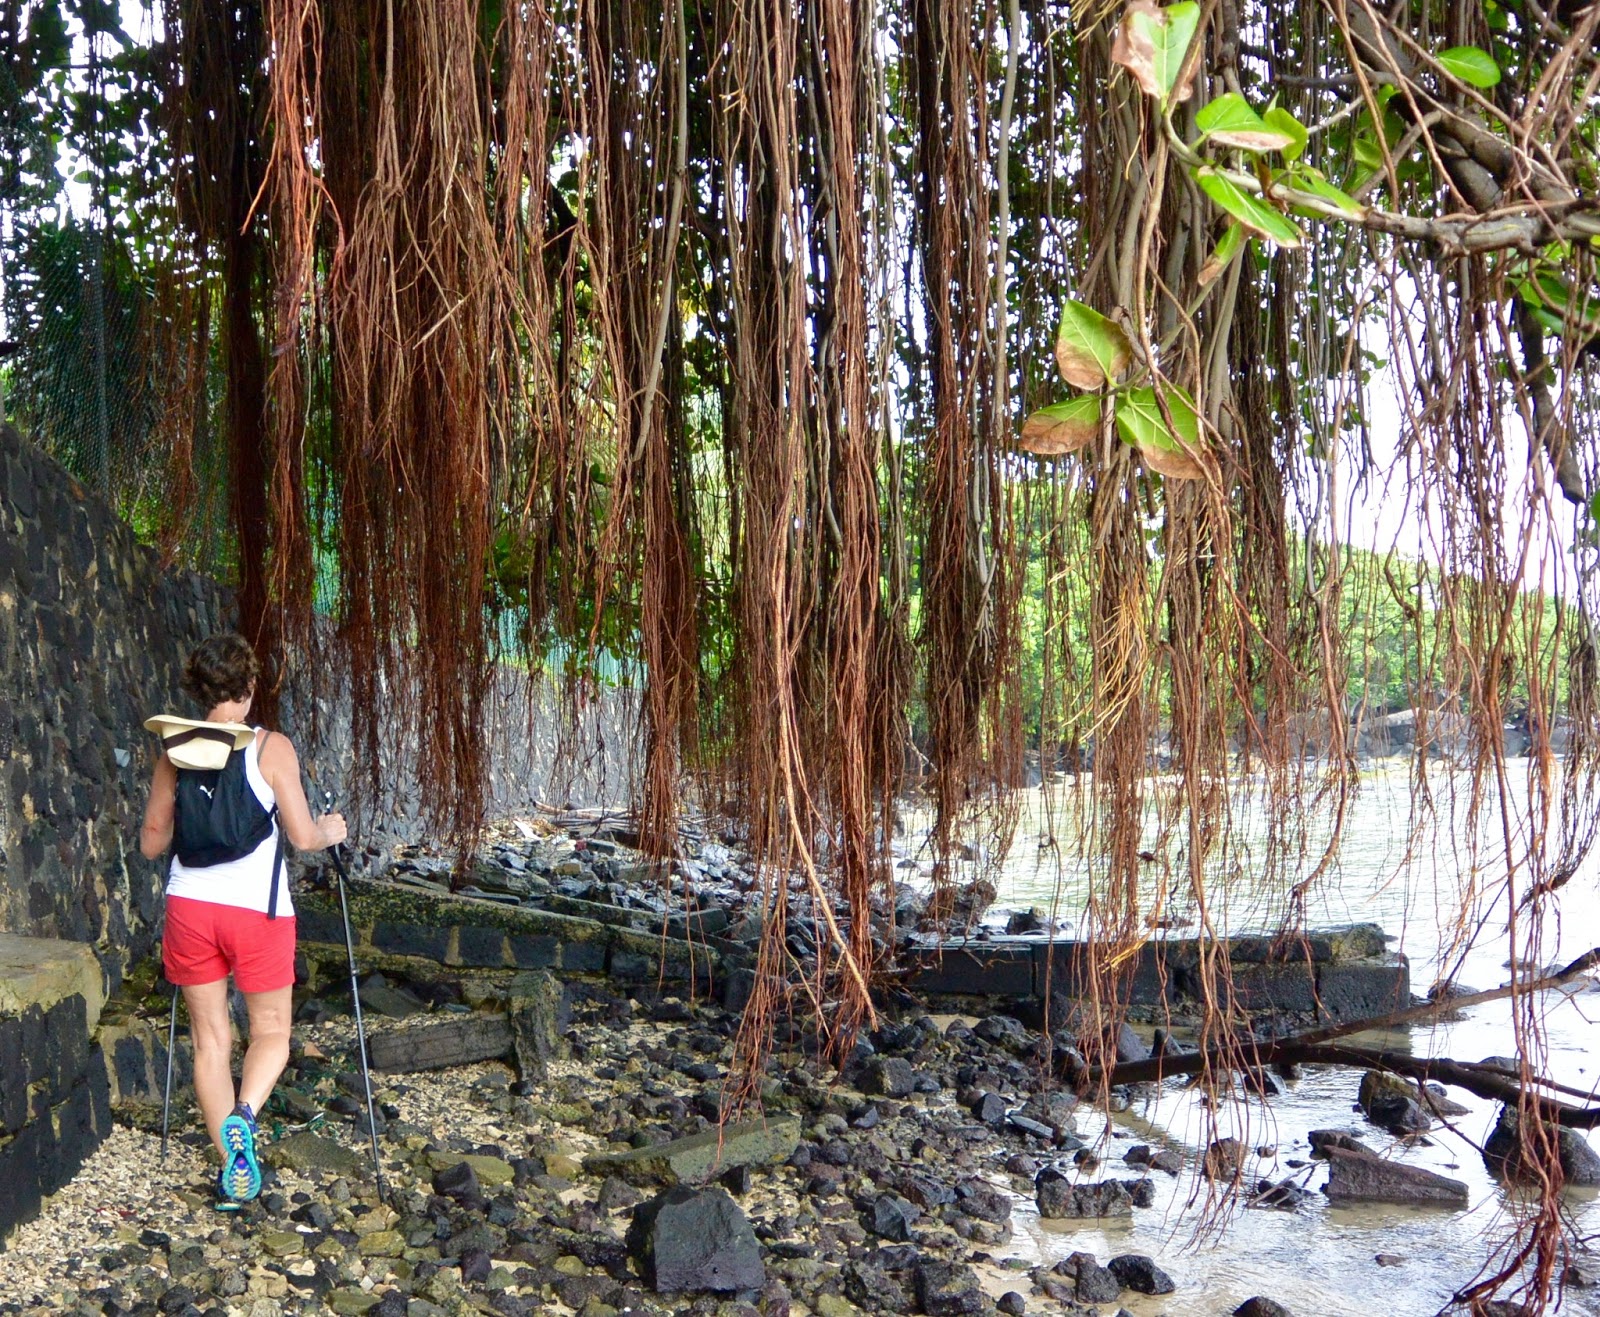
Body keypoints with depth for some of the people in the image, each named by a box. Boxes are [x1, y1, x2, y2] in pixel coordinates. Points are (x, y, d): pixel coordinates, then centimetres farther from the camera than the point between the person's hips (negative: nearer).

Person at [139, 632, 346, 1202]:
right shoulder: (271, 748, -8)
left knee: (210, 1038, 12)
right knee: (271, 1031, 12)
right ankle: (243, 1115, -17)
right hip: (257, 907, -3)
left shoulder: (176, 751, 2)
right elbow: (302, 836, -8)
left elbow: (151, 842, 9)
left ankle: (231, 1163, 13)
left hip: (190, 906, 3)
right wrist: (331, 831, 13)